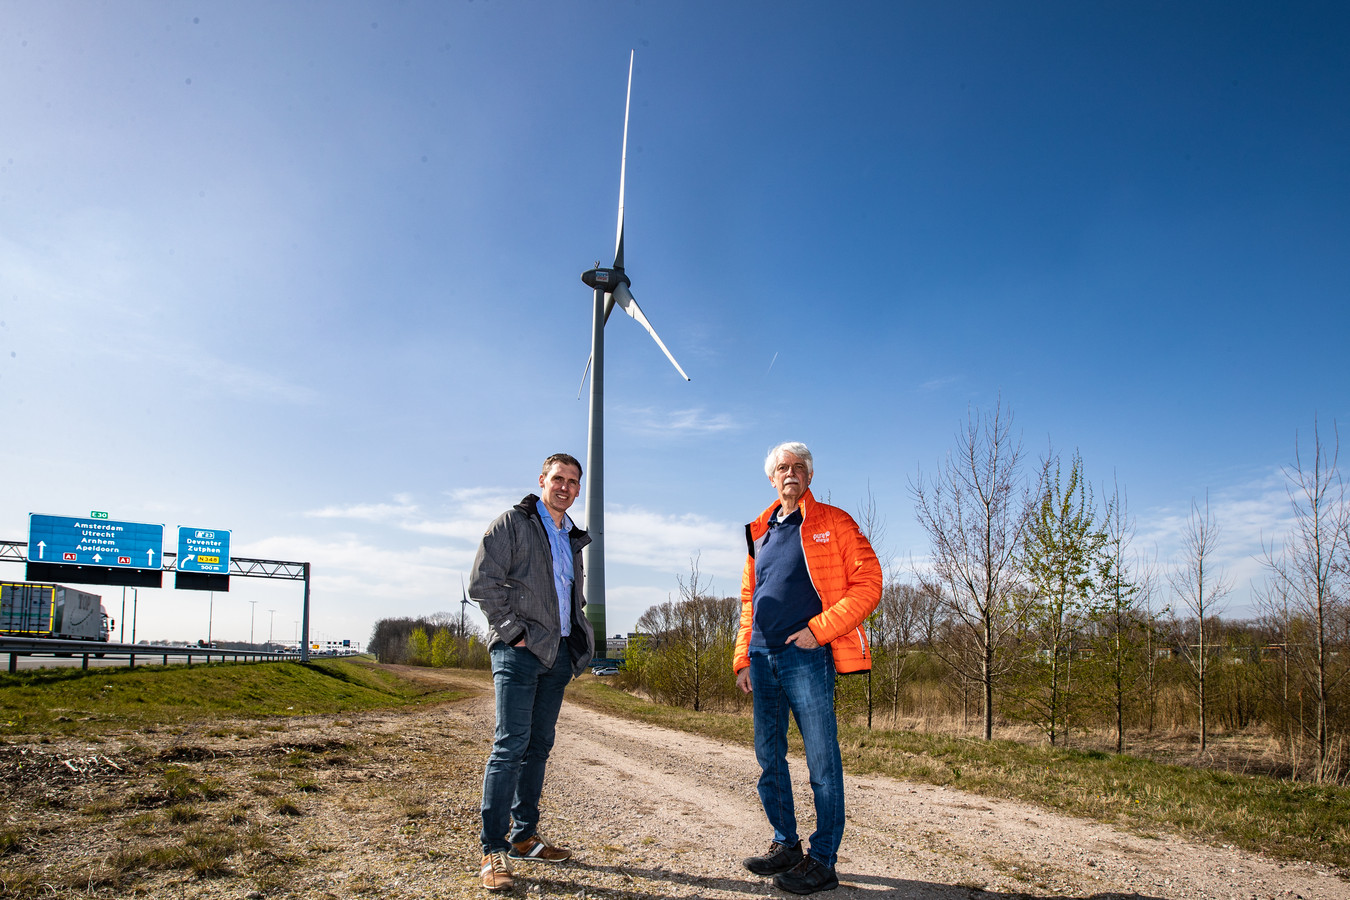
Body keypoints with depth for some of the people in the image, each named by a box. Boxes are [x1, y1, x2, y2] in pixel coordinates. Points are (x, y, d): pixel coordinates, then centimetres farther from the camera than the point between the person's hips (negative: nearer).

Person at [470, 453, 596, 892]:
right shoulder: (512, 523, -2)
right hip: (519, 651, -7)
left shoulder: (573, 537, 19)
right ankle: (494, 852, -6)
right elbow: (482, 583, -9)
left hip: (559, 653, 7)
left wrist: (579, 637, 12)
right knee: (511, 744, -11)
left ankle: (524, 837, 22)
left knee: (539, 745, 12)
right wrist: (516, 630, -13)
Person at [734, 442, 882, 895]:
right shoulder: (759, 533, 17)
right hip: (763, 659, 6)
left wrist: (819, 629, -14)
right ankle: (785, 844, 27)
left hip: (807, 656, -6)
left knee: (822, 761, -2)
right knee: (769, 758, 13)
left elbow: (868, 585, -7)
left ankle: (822, 860, 8)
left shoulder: (833, 523, 0)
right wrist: (743, 658, 12)